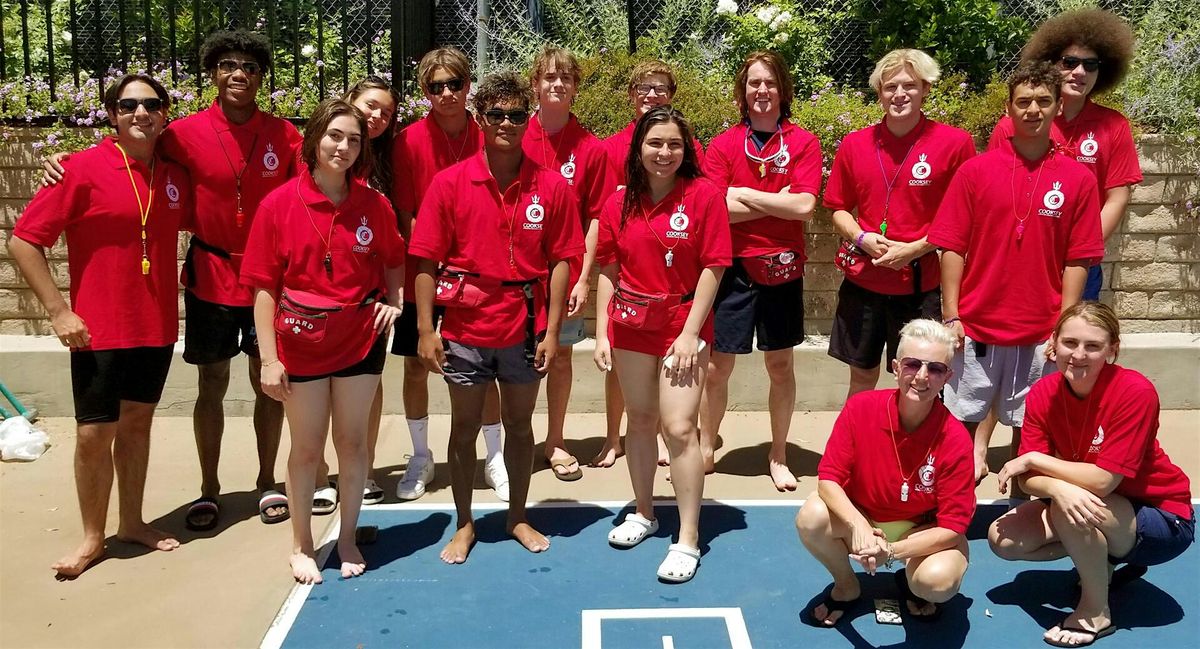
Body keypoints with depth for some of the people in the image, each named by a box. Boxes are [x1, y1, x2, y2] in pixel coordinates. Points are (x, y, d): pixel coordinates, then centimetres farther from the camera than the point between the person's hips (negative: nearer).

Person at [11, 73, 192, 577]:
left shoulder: (175, 176, 3)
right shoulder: (84, 168, -11)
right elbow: (23, 241, -10)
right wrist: (58, 310, -14)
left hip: (157, 328, 5)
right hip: (99, 330, -4)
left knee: (137, 422, 16)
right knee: (94, 434, 2)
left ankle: (132, 523, 30)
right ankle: (92, 537, 19)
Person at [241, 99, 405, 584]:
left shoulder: (374, 206, -3)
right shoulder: (279, 204, -9)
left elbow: (394, 261, 16)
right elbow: (263, 286, -8)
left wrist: (392, 300, -3)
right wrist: (268, 357, -11)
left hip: (360, 338, 2)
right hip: (301, 341, -1)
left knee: (352, 441, 11)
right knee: (307, 447, 10)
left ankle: (348, 540, 29)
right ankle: (301, 545, 29)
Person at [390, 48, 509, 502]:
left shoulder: (486, 140, -2)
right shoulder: (409, 141, -5)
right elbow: (405, 216, -5)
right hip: (423, 276, 0)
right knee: (416, 367, 9)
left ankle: (495, 459, 22)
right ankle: (421, 458, 28)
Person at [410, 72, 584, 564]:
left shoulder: (552, 187, -3)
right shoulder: (450, 182, -4)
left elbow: (560, 261, -2)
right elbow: (427, 261, -4)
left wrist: (551, 332, -7)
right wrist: (425, 330, -8)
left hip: (525, 329, 0)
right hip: (465, 328, 0)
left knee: (520, 424, 14)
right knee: (464, 427, 11)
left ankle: (518, 518, 32)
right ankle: (464, 525, 28)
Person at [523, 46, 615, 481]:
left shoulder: (590, 148, -1)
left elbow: (594, 217, 0)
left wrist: (584, 277, -5)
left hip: (566, 270, 0)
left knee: (561, 355, 10)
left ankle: (555, 442, 23)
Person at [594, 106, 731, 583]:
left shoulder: (704, 195, -8)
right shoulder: (619, 203, 3)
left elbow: (712, 268, -10)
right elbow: (608, 271, 6)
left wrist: (691, 333, -14)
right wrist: (602, 333, 1)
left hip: (683, 323, -4)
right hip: (631, 325, 4)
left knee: (679, 427, -9)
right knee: (640, 419, 16)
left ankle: (688, 539, 1)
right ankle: (643, 513, 34)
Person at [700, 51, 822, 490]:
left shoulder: (803, 143, 1)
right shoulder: (724, 144, 1)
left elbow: (804, 206, -13)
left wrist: (746, 195, -11)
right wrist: (776, 203, -11)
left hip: (782, 268, 0)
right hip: (733, 267, 0)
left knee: (780, 364, 9)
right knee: (719, 364, 6)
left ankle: (778, 457, 23)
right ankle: (706, 448, 23)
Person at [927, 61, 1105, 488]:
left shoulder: (1078, 179, 1)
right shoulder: (974, 170, -1)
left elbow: (1077, 260, 2)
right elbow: (952, 247, -1)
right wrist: (951, 316, -5)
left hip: (1041, 332, 0)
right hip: (975, 326, 0)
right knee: (962, 420, 7)